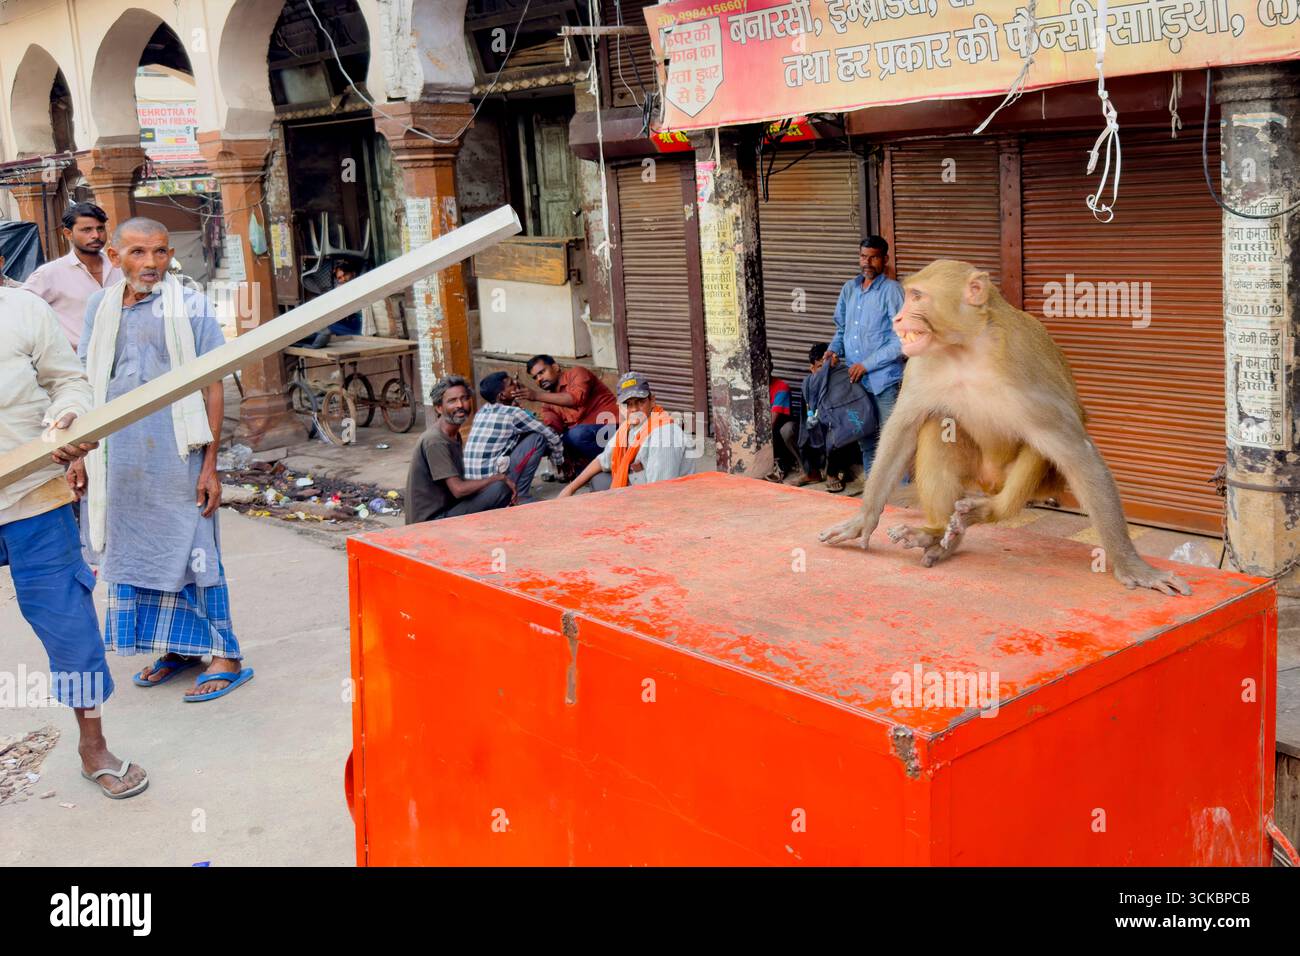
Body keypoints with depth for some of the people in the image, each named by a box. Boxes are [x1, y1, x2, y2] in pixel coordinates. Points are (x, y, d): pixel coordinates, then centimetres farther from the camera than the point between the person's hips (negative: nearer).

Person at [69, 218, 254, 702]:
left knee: (191, 551, -1)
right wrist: (79, 453, 9)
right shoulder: (101, 307, 7)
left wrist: (210, 465, -10)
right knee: (133, 549, 11)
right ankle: (178, 646, 25)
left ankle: (225, 656, 8)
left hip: (176, 455, -5)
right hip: (119, 457, 5)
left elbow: (212, 389, -6)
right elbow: (88, 385, 13)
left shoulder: (190, 307, -5)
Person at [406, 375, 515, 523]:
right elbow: (458, 489, -23)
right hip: (430, 521, -10)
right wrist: (499, 478, -13)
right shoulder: (435, 441, -18)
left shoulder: (454, 435, 12)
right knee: (501, 488, -20)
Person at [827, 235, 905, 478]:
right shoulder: (849, 288, 9)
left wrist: (867, 364, -16)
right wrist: (835, 349, 0)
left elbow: (901, 340, -15)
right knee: (863, 431, 15)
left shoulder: (892, 290, -10)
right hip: (855, 377, 6)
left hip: (884, 378, -6)